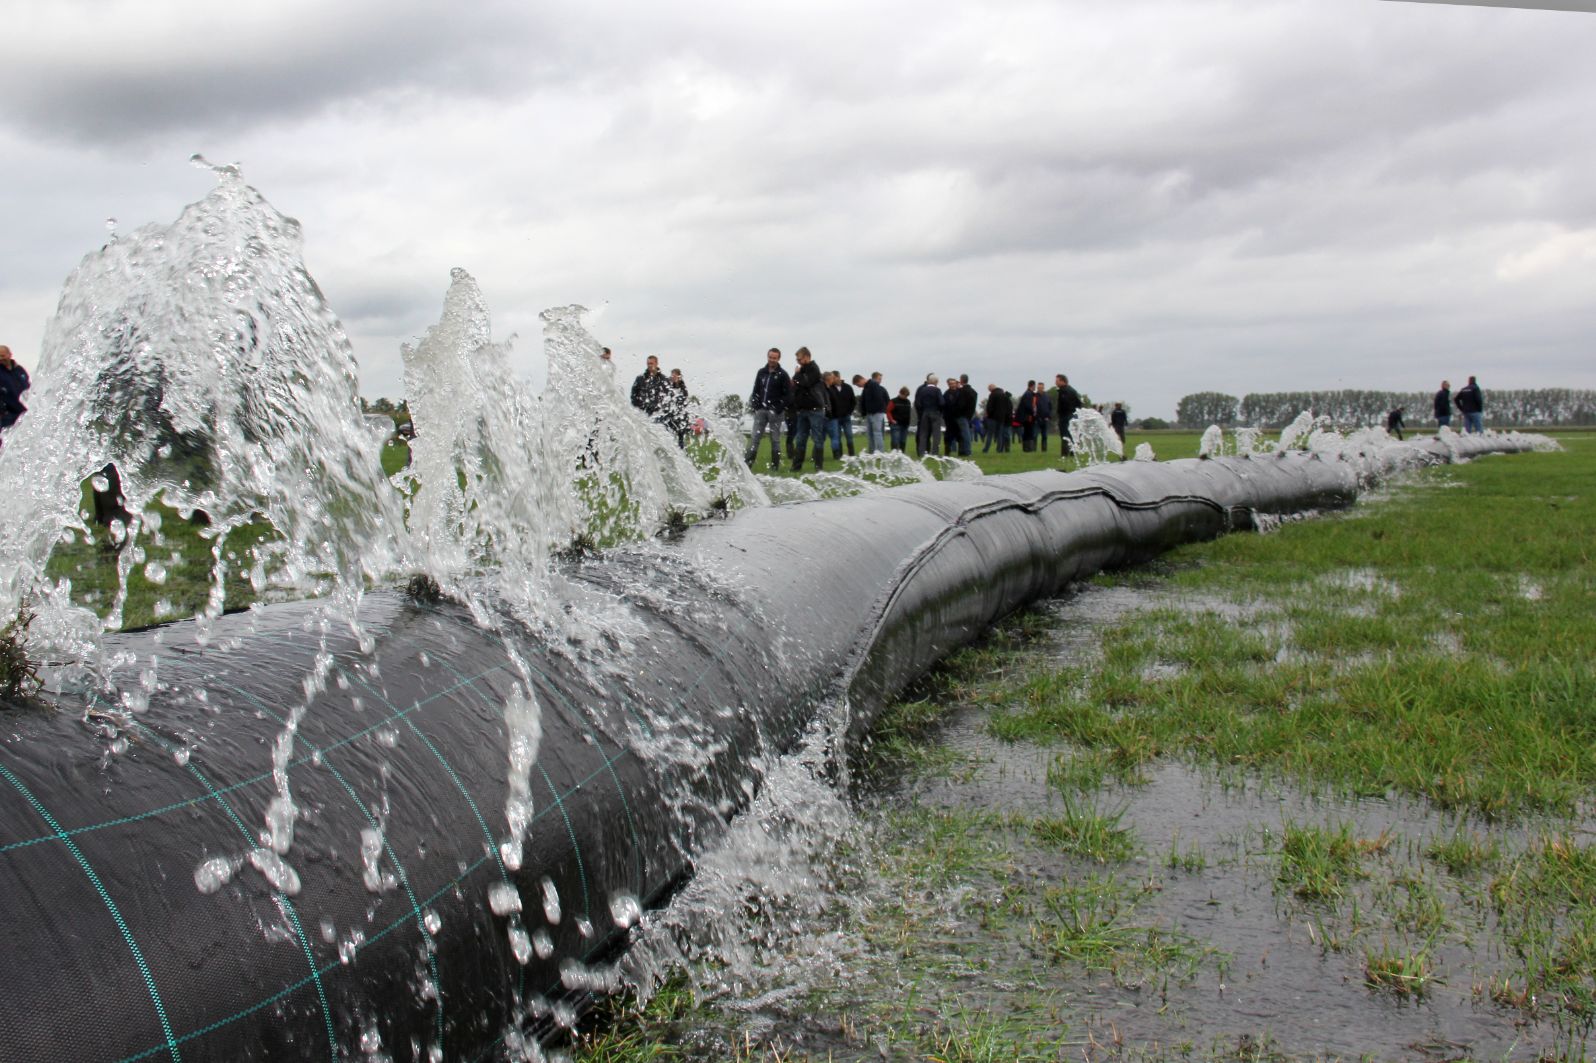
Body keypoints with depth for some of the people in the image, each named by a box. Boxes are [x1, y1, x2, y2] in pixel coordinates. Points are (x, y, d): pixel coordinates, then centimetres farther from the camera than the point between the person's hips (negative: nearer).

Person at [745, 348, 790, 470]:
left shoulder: (782, 374, -1)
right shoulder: (761, 372, 12)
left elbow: (788, 394, -6)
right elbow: (756, 390, 16)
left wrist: (779, 408, -14)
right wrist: (754, 406, 3)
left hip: (775, 412, -4)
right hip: (760, 410, 4)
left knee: (775, 439, 1)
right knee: (755, 438, -1)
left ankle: (775, 465, 6)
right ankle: (746, 463, -3)